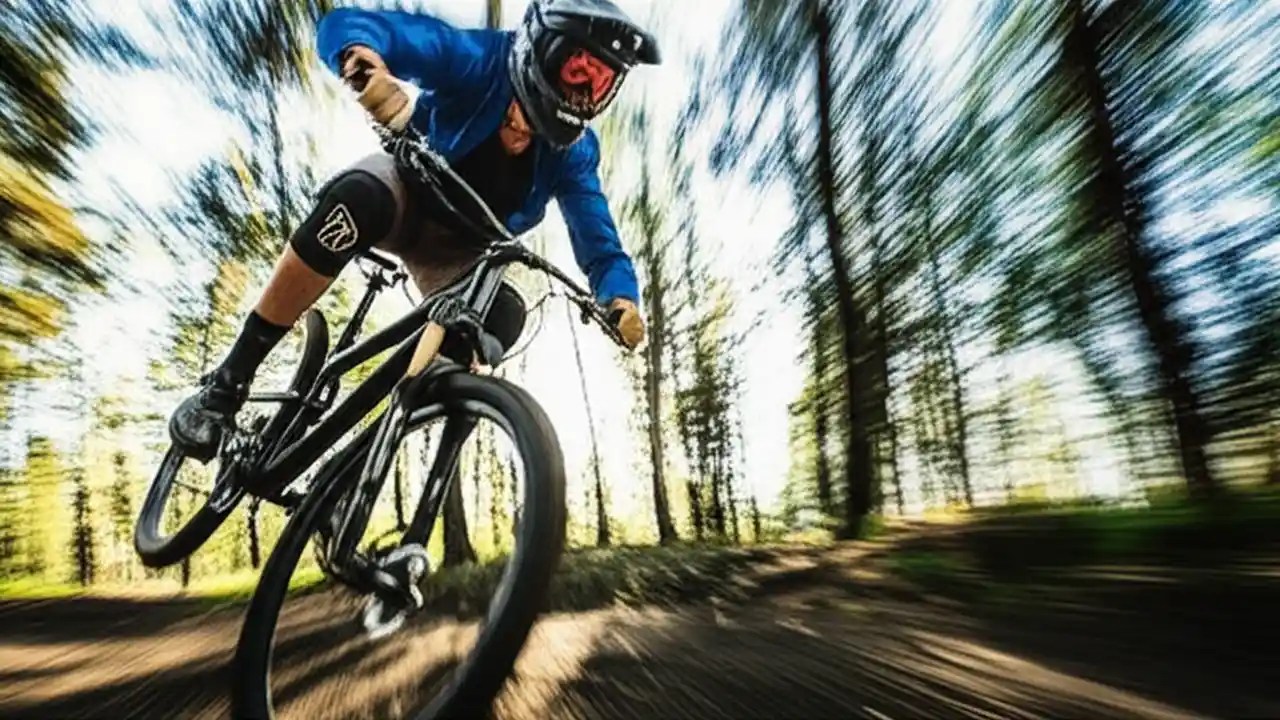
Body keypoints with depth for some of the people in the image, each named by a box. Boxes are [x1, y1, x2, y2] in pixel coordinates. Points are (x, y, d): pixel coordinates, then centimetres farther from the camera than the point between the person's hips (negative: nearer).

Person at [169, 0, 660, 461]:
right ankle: (227, 383, -26)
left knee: (503, 315, -28)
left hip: (454, 249, 3)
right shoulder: (476, 59, -21)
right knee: (360, 196, -38)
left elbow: (596, 234, -18)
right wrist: (364, 61, -53)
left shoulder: (574, 148, -13)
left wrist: (622, 296, -38)